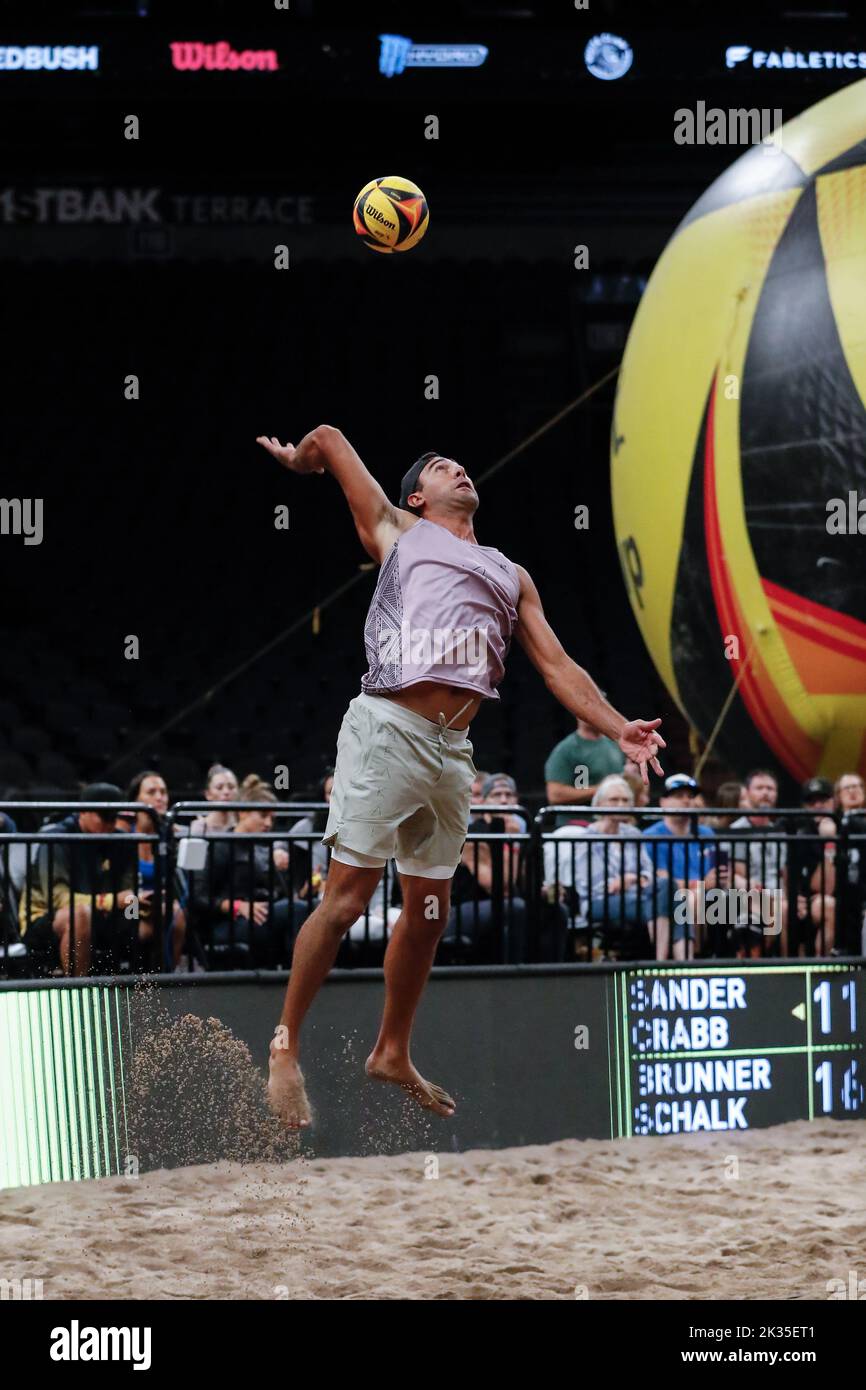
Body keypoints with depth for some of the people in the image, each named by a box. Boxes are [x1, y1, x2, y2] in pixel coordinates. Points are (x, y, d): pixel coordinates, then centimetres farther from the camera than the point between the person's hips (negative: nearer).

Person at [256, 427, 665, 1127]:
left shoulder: (511, 575, 26)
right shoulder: (398, 531, 15)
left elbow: (557, 666, 18)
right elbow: (329, 438, 19)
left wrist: (618, 727, 5)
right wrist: (301, 459, 41)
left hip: (452, 749, 5)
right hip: (386, 728, -5)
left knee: (430, 909, 11)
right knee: (347, 897, -10)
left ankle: (392, 1053, 25)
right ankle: (285, 1049, -2)